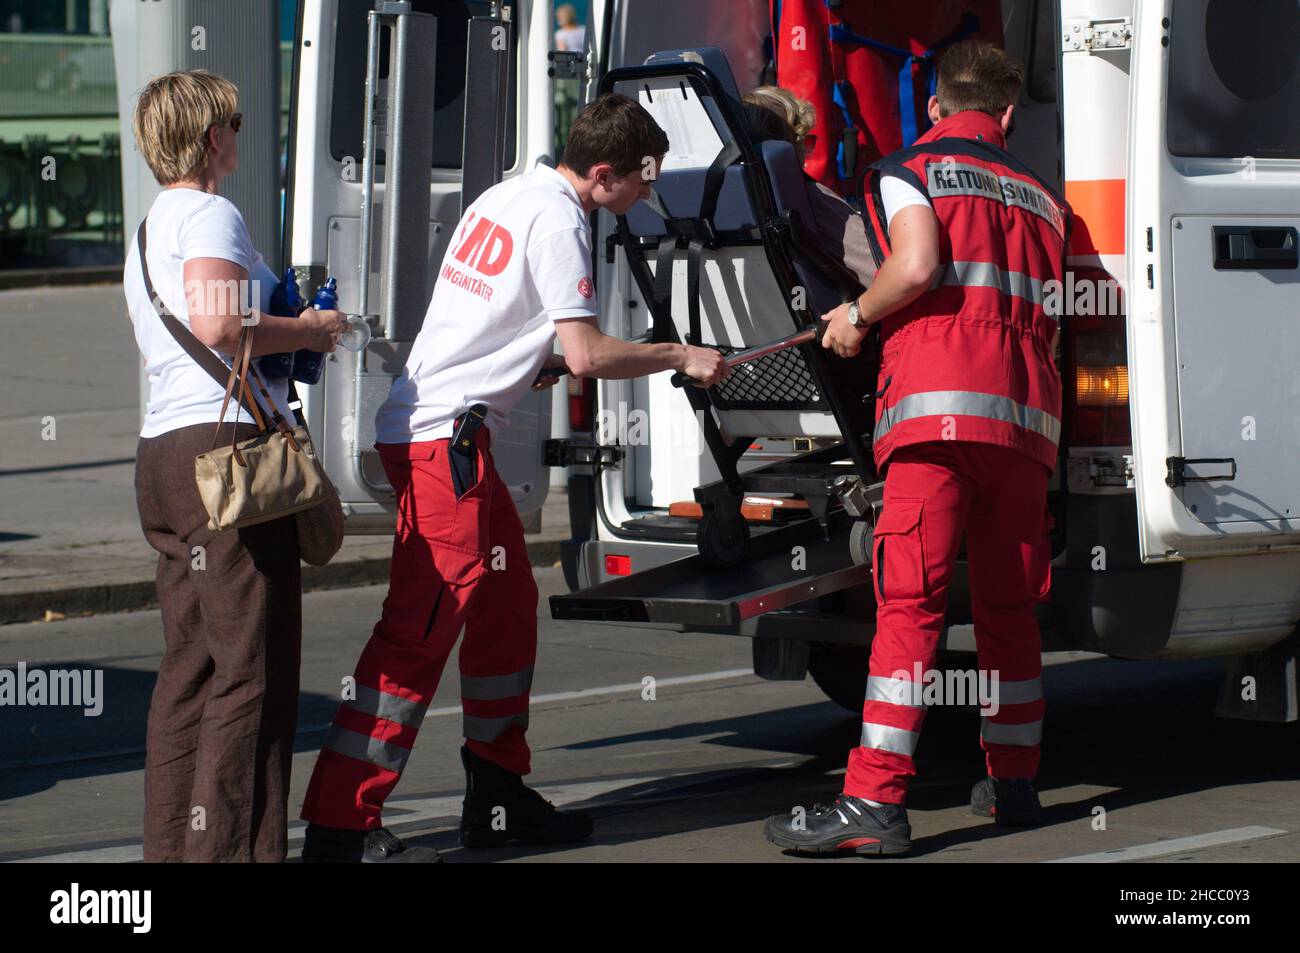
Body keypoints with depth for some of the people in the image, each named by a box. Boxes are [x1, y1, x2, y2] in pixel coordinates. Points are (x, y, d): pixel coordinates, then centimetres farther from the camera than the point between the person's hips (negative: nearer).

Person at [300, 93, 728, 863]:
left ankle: (498, 797, 24)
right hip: (444, 438, -10)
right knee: (420, 628, -12)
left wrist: (535, 366, 20)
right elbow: (587, 354, -16)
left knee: (507, 605, 16)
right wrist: (682, 357, -4)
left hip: (434, 425, 10)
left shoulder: (511, 195, 16)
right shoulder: (558, 221, -13)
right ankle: (340, 827, -14)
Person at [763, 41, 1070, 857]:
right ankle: (1014, 783, 23)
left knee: (910, 602, -12)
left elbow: (917, 267, -11)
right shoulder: (1041, 197, 25)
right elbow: (1047, 316, 21)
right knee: (1008, 606, 16)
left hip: (943, 403, -6)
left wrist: (857, 317, 5)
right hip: (1028, 417, 6)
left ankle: (876, 801, -18)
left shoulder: (909, 170, 7)